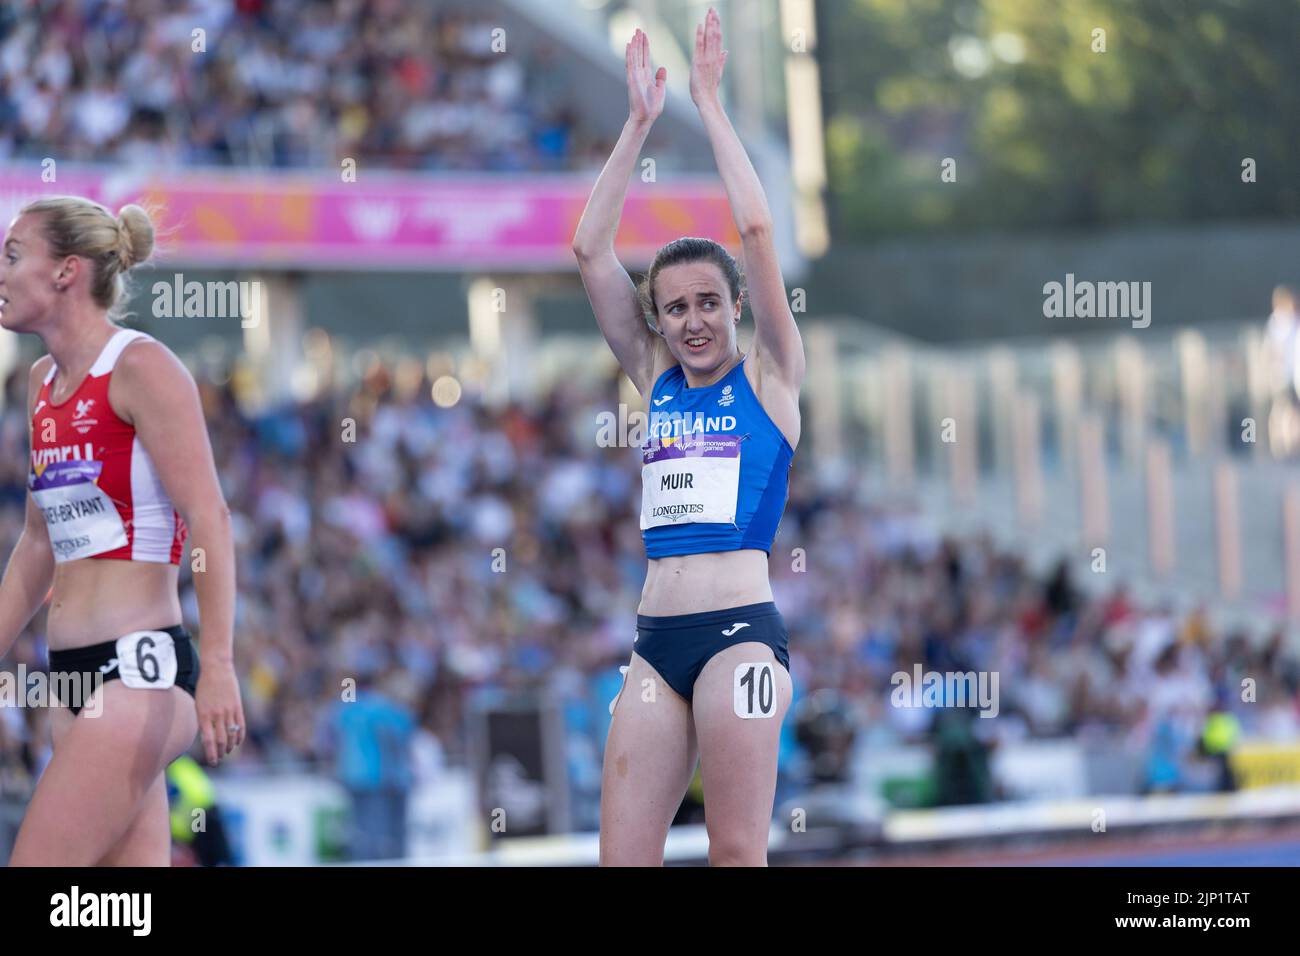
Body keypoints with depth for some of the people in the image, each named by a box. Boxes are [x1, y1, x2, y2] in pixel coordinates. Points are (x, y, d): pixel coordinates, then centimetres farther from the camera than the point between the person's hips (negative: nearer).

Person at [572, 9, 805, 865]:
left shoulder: (770, 376, 4)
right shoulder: (655, 378, 16)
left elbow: (757, 230, -5)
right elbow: (591, 248, 12)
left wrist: (711, 104, -1)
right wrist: (639, 124, 8)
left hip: (741, 630, -5)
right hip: (657, 638, 5)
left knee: (738, 855, -7)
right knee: (622, 858, -2)